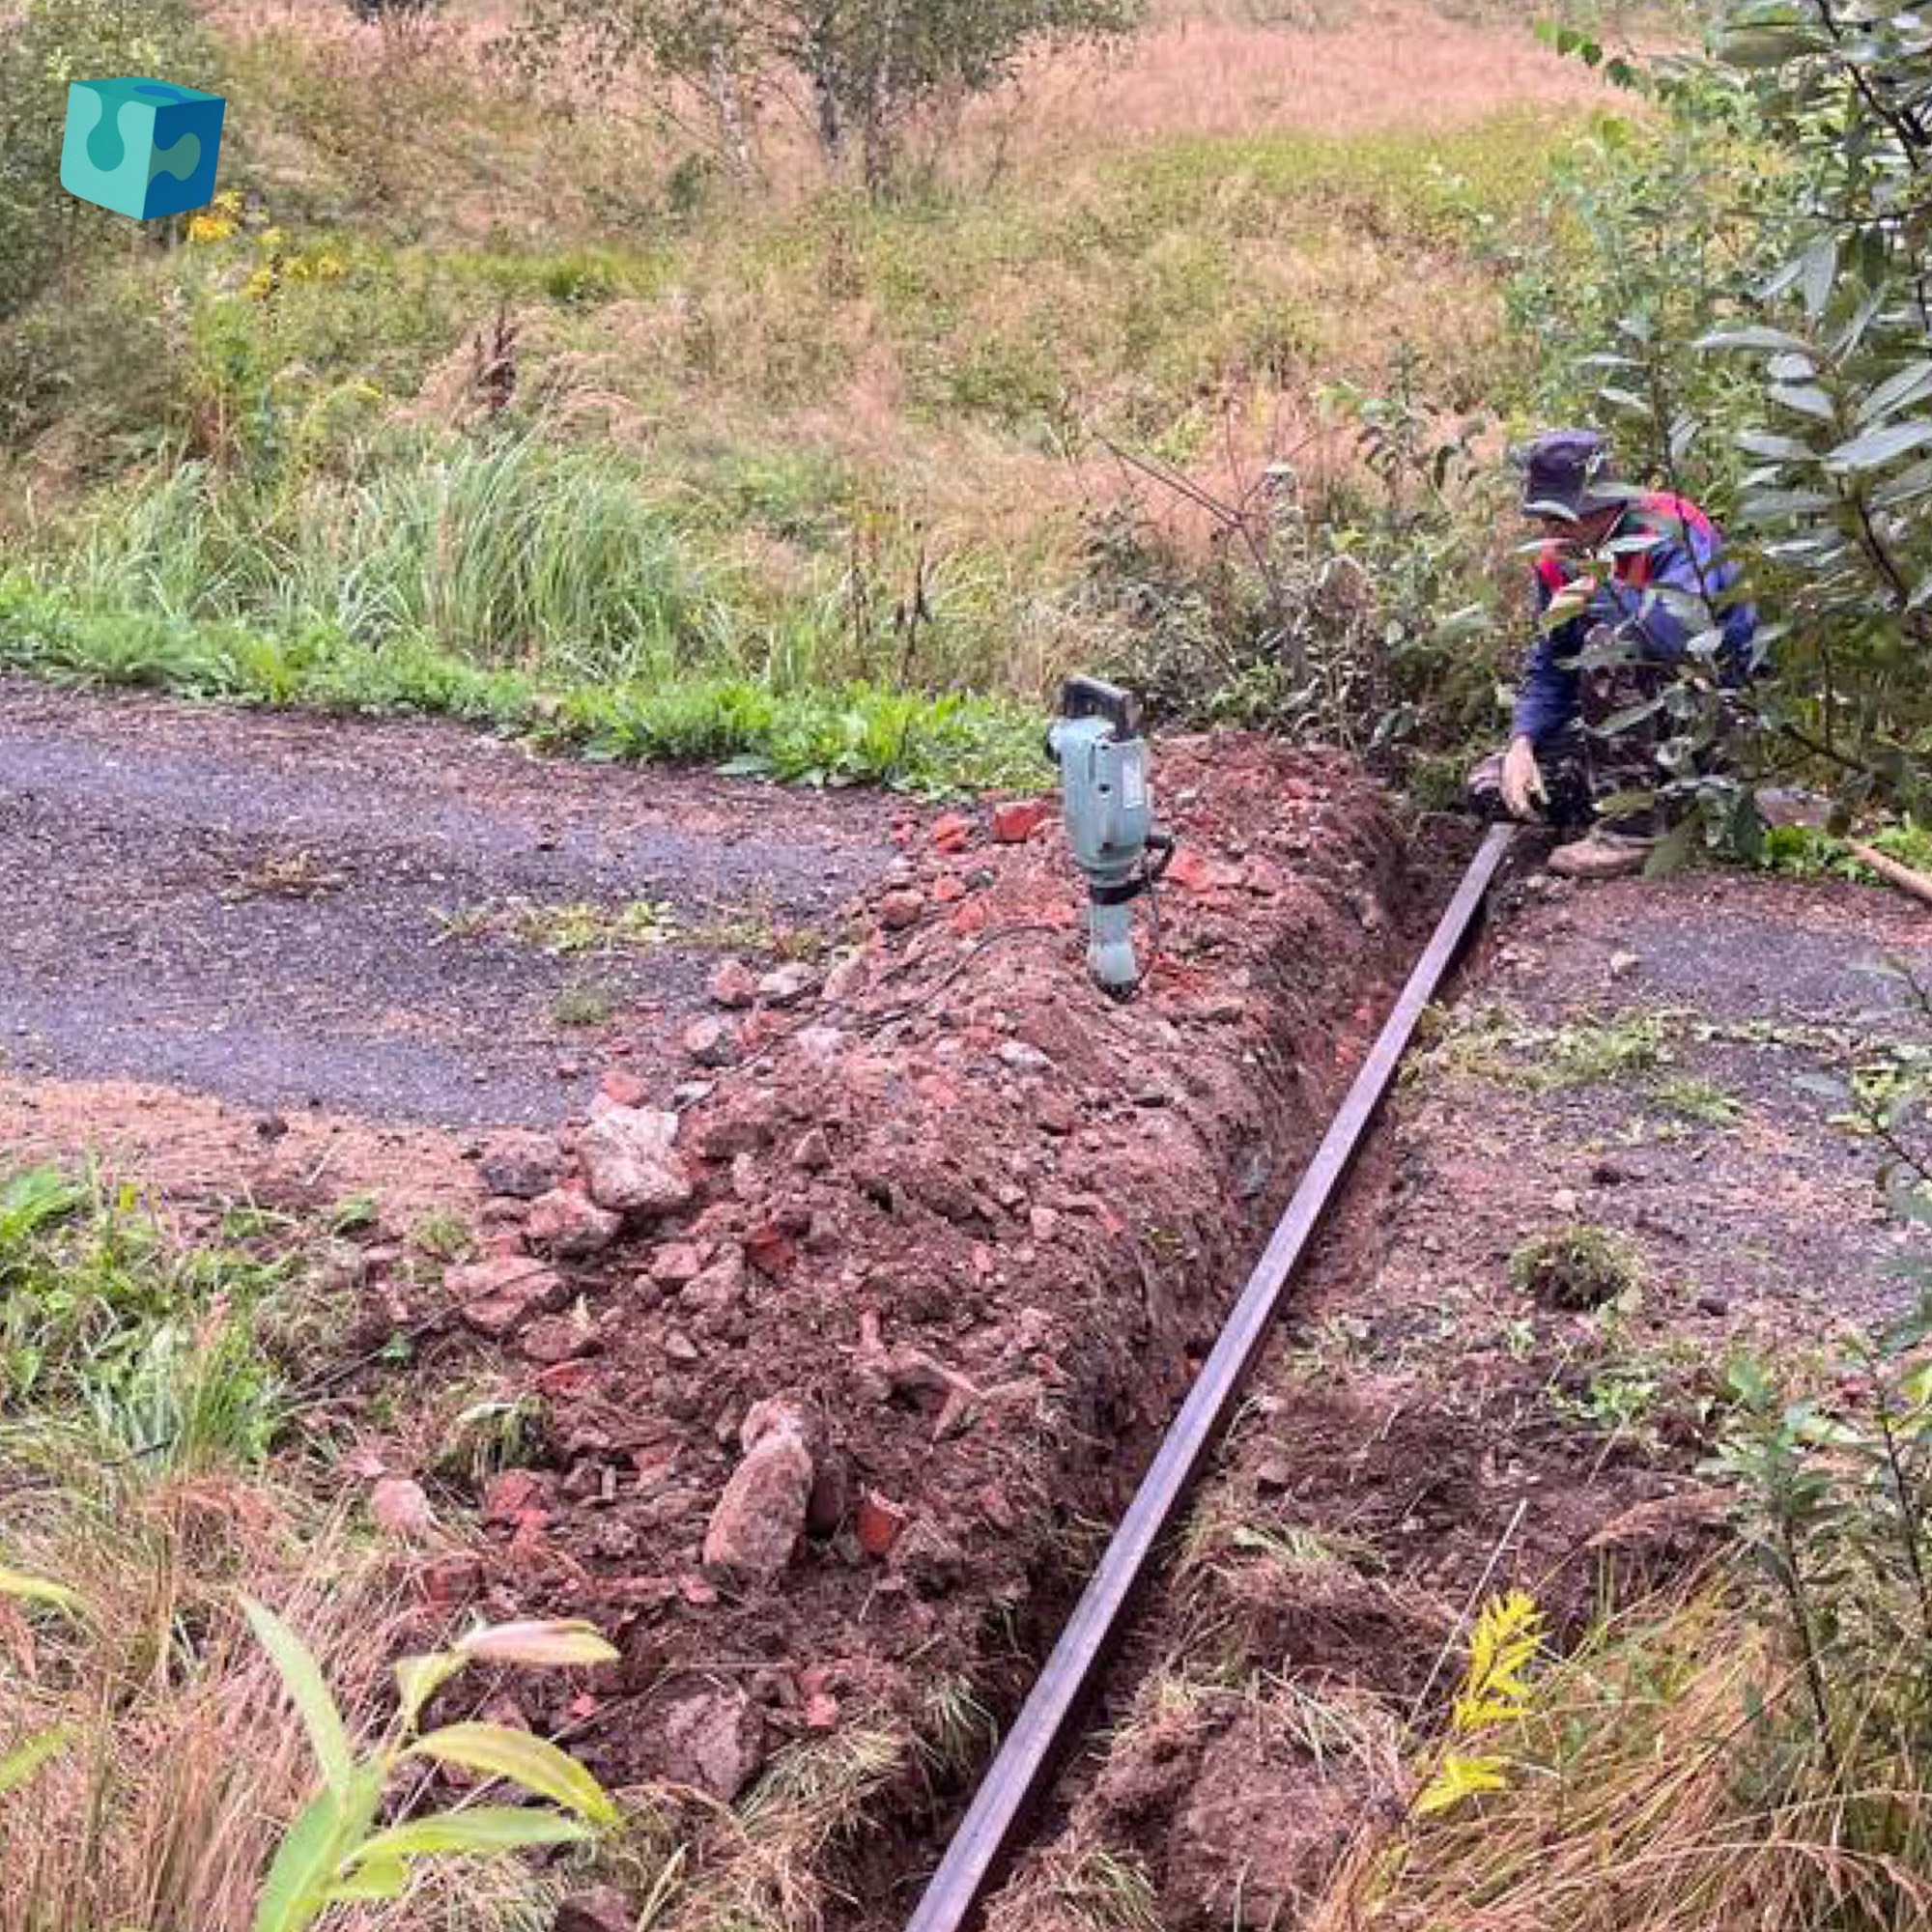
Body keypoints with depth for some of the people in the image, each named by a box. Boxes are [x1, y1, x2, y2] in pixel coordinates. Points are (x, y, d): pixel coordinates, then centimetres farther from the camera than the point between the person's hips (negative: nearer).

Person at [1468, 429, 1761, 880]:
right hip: (1622, 723, 7)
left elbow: (1685, 626, -40)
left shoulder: (1669, 531, -21)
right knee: (1489, 787, -4)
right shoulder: (1560, 561, 2)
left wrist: (1596, 596, -27)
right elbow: (1547, 671, 6)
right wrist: (1522, 743, -12)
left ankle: (1631, 829, -27)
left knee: (1608, 641, -34)